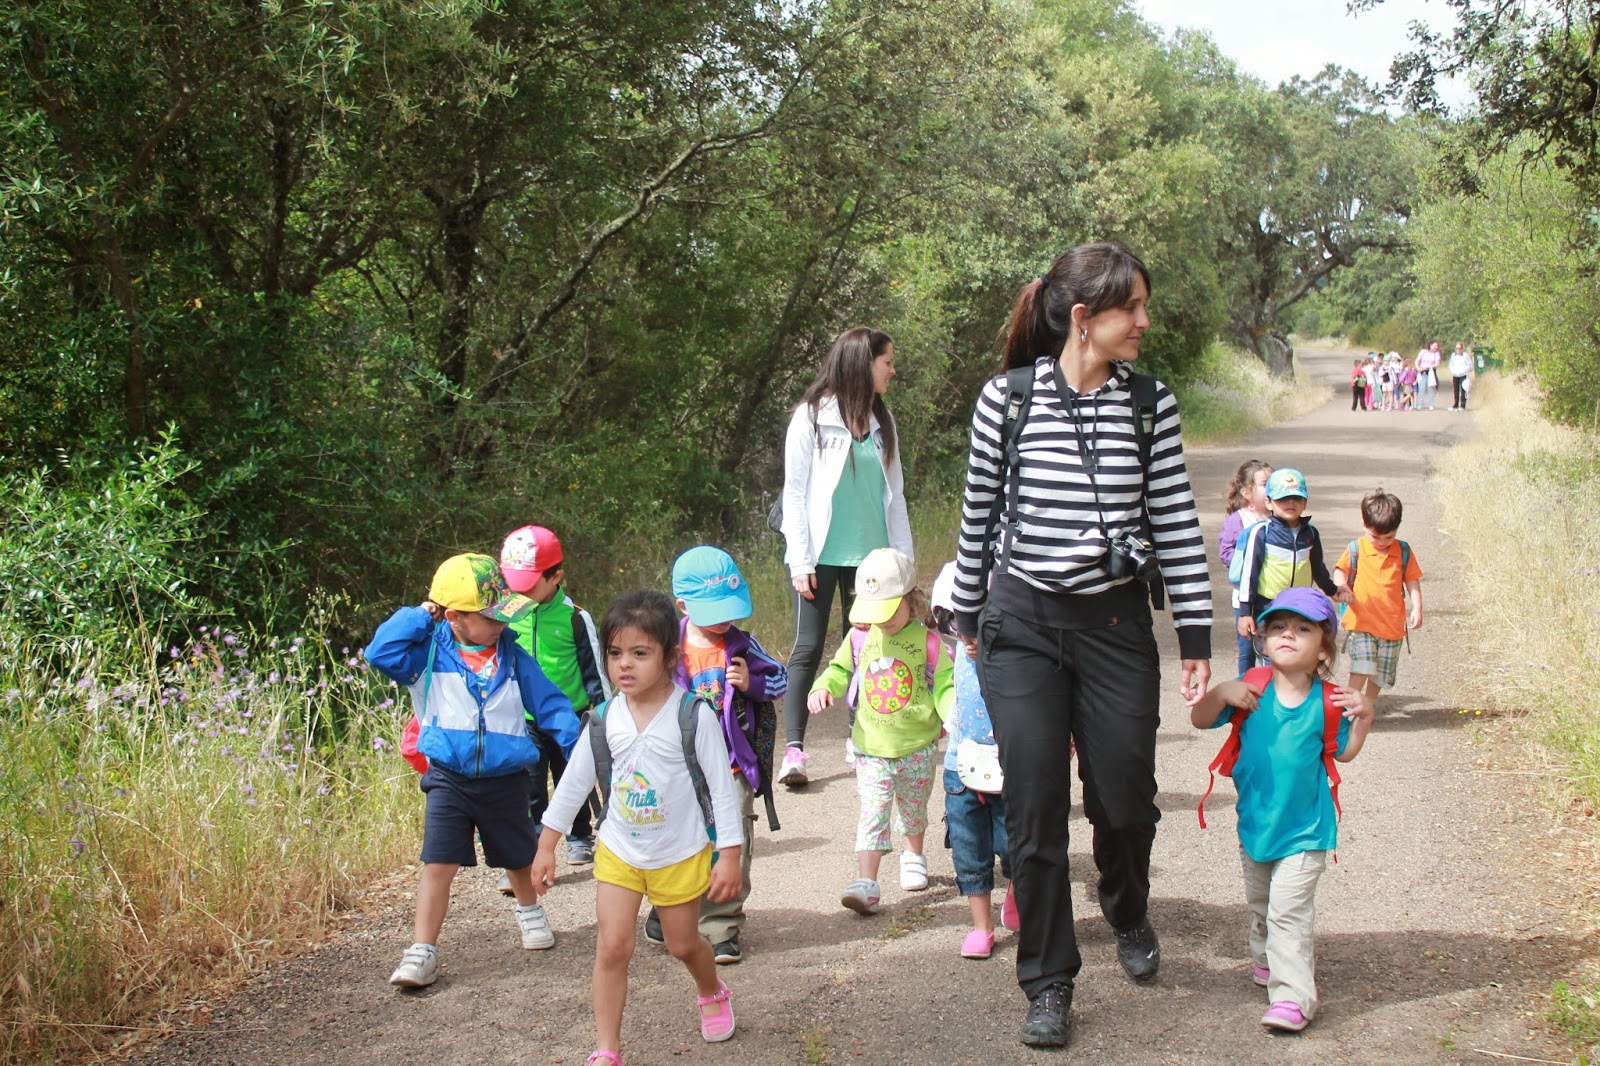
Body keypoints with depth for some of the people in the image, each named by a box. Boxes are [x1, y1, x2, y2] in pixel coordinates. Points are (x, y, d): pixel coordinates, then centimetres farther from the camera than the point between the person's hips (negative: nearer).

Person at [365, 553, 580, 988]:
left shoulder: (512, 658, -2)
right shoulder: (430, 654, -6)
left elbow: (549, 704, 3)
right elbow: (381, 654, -21)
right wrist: (420, 615, -19)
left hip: (507, 780, 2)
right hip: (449, 778, -2)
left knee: (519, 860, 20)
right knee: (439, 865, -10)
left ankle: (529, 909, 50)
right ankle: (422, 952, -5)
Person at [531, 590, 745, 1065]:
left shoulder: (693, 715, -17)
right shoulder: (605, 718, -6)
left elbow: (722, 786, -13)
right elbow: (574, 781, 3)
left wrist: (730, 855, -13)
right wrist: (546, 847, 4)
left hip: (681, 853, -2)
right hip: (618, 851, 2)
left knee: (683, 944, 14)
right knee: (612, 946, -6)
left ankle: (712, 994, 47)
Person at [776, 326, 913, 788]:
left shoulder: (882, 422, 10)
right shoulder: (812, 417, -4)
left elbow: (894, 494, 13)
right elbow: (794, 493, -5)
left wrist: (904, 558, 9)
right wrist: (800, 561, -10)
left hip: (869, 555, 5)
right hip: (823, 555, -5)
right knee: (808, 648, -6)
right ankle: (794, 749, -10)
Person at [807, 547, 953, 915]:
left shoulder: (925, 641, -9)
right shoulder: (860, 638, -1)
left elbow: (944, 685, -7)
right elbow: (840, 669, 11)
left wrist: (955, 713, -25)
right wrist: (823, 688, -9)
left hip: (916, 747, -1)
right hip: (871, 746, 1)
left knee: (913, 809, 18)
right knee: (872, 814, -7)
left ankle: (914, 857, 45)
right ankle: (866, 884, -11)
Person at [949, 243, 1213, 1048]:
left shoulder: (1151, 403, -1)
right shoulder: (1007, 398, -6)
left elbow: (1176, 521, 1)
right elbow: (979, 514, 5)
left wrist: (1196, 634, 1)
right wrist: (967, 614, 11)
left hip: (1116, 623, 2)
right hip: (1023, 625, -1)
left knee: (1125, 798, 7)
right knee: (1034, 812, 0)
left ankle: (1128, 914, 41)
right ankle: (1048, 983, 15)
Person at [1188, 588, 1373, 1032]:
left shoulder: (1327, 702, -8)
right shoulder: (1250, 693, -7)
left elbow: (1344, 752, 6)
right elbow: (1199, 720, -3)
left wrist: (1363, 716, -11)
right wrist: (1221, 694, -22)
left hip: (1304, 829, -4)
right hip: (1254, 823, 4)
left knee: (1288, 911, -13)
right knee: (1259, 904, 22)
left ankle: (1292, 995, -11)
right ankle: (1266, 958, 47)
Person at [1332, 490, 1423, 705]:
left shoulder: (1403, 552, 2)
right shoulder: (1356, 550, -3)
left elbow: (1412, 581, 7)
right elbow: (1340, 571, 2)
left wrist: (1417, 608, -5)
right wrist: (1341, 586, -20)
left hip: (1391, 624, 3)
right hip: (1361, 621, -3)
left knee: (1381, 672, 10)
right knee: (1361, 667, -17)